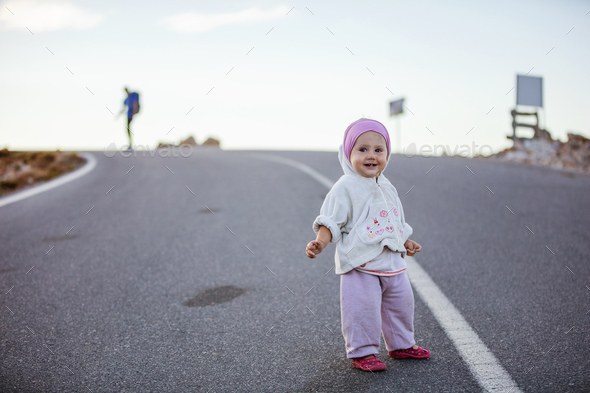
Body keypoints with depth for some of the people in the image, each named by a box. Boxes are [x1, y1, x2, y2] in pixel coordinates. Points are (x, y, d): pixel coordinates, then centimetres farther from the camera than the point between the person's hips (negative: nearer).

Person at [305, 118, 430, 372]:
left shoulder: (387, 188, 11)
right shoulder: (345, 188, -12)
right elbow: (331, 221, -15)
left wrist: (406, 242, 27)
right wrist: (320, 243, -30)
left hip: (392, 262, 7)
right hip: (360, 265, -7)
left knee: (401, 302, 16)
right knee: (362, 308, -5)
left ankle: (402, 344, 36)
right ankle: (362, 352, 14)